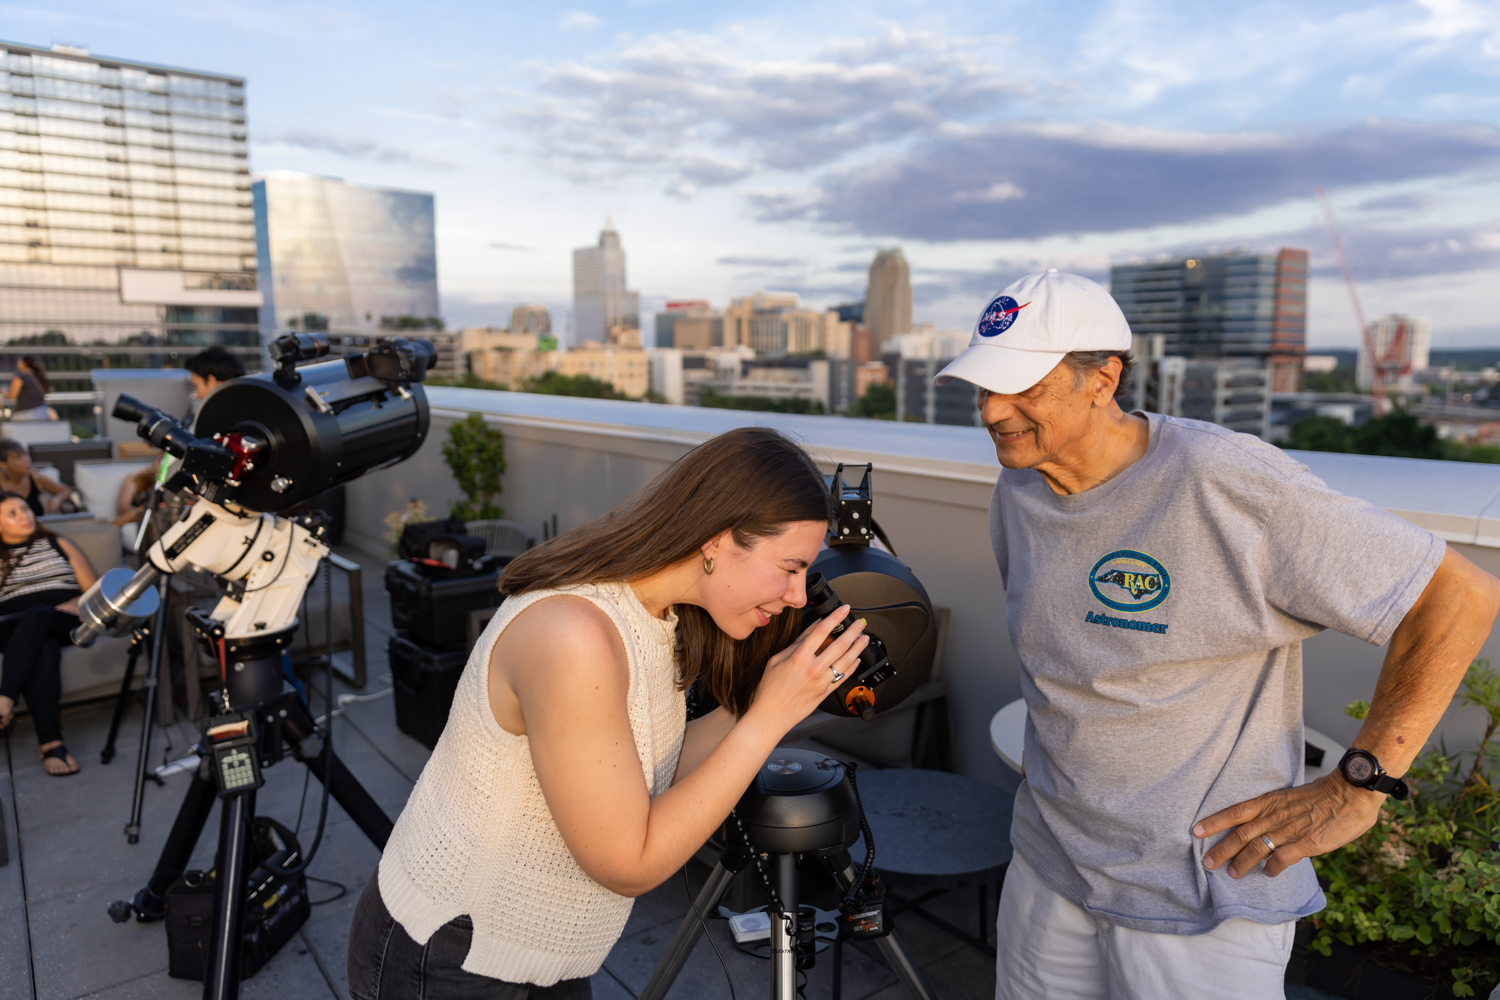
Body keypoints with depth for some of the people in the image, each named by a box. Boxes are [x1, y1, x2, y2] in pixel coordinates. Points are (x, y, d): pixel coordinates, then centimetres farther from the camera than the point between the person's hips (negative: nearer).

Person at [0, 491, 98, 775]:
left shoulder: (59, 545, 25)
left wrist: (79, 603, -4)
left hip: (67, 622, 0)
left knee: (37, 615, -38)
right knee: (44, 650, -38)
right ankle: (50, 742, -47)